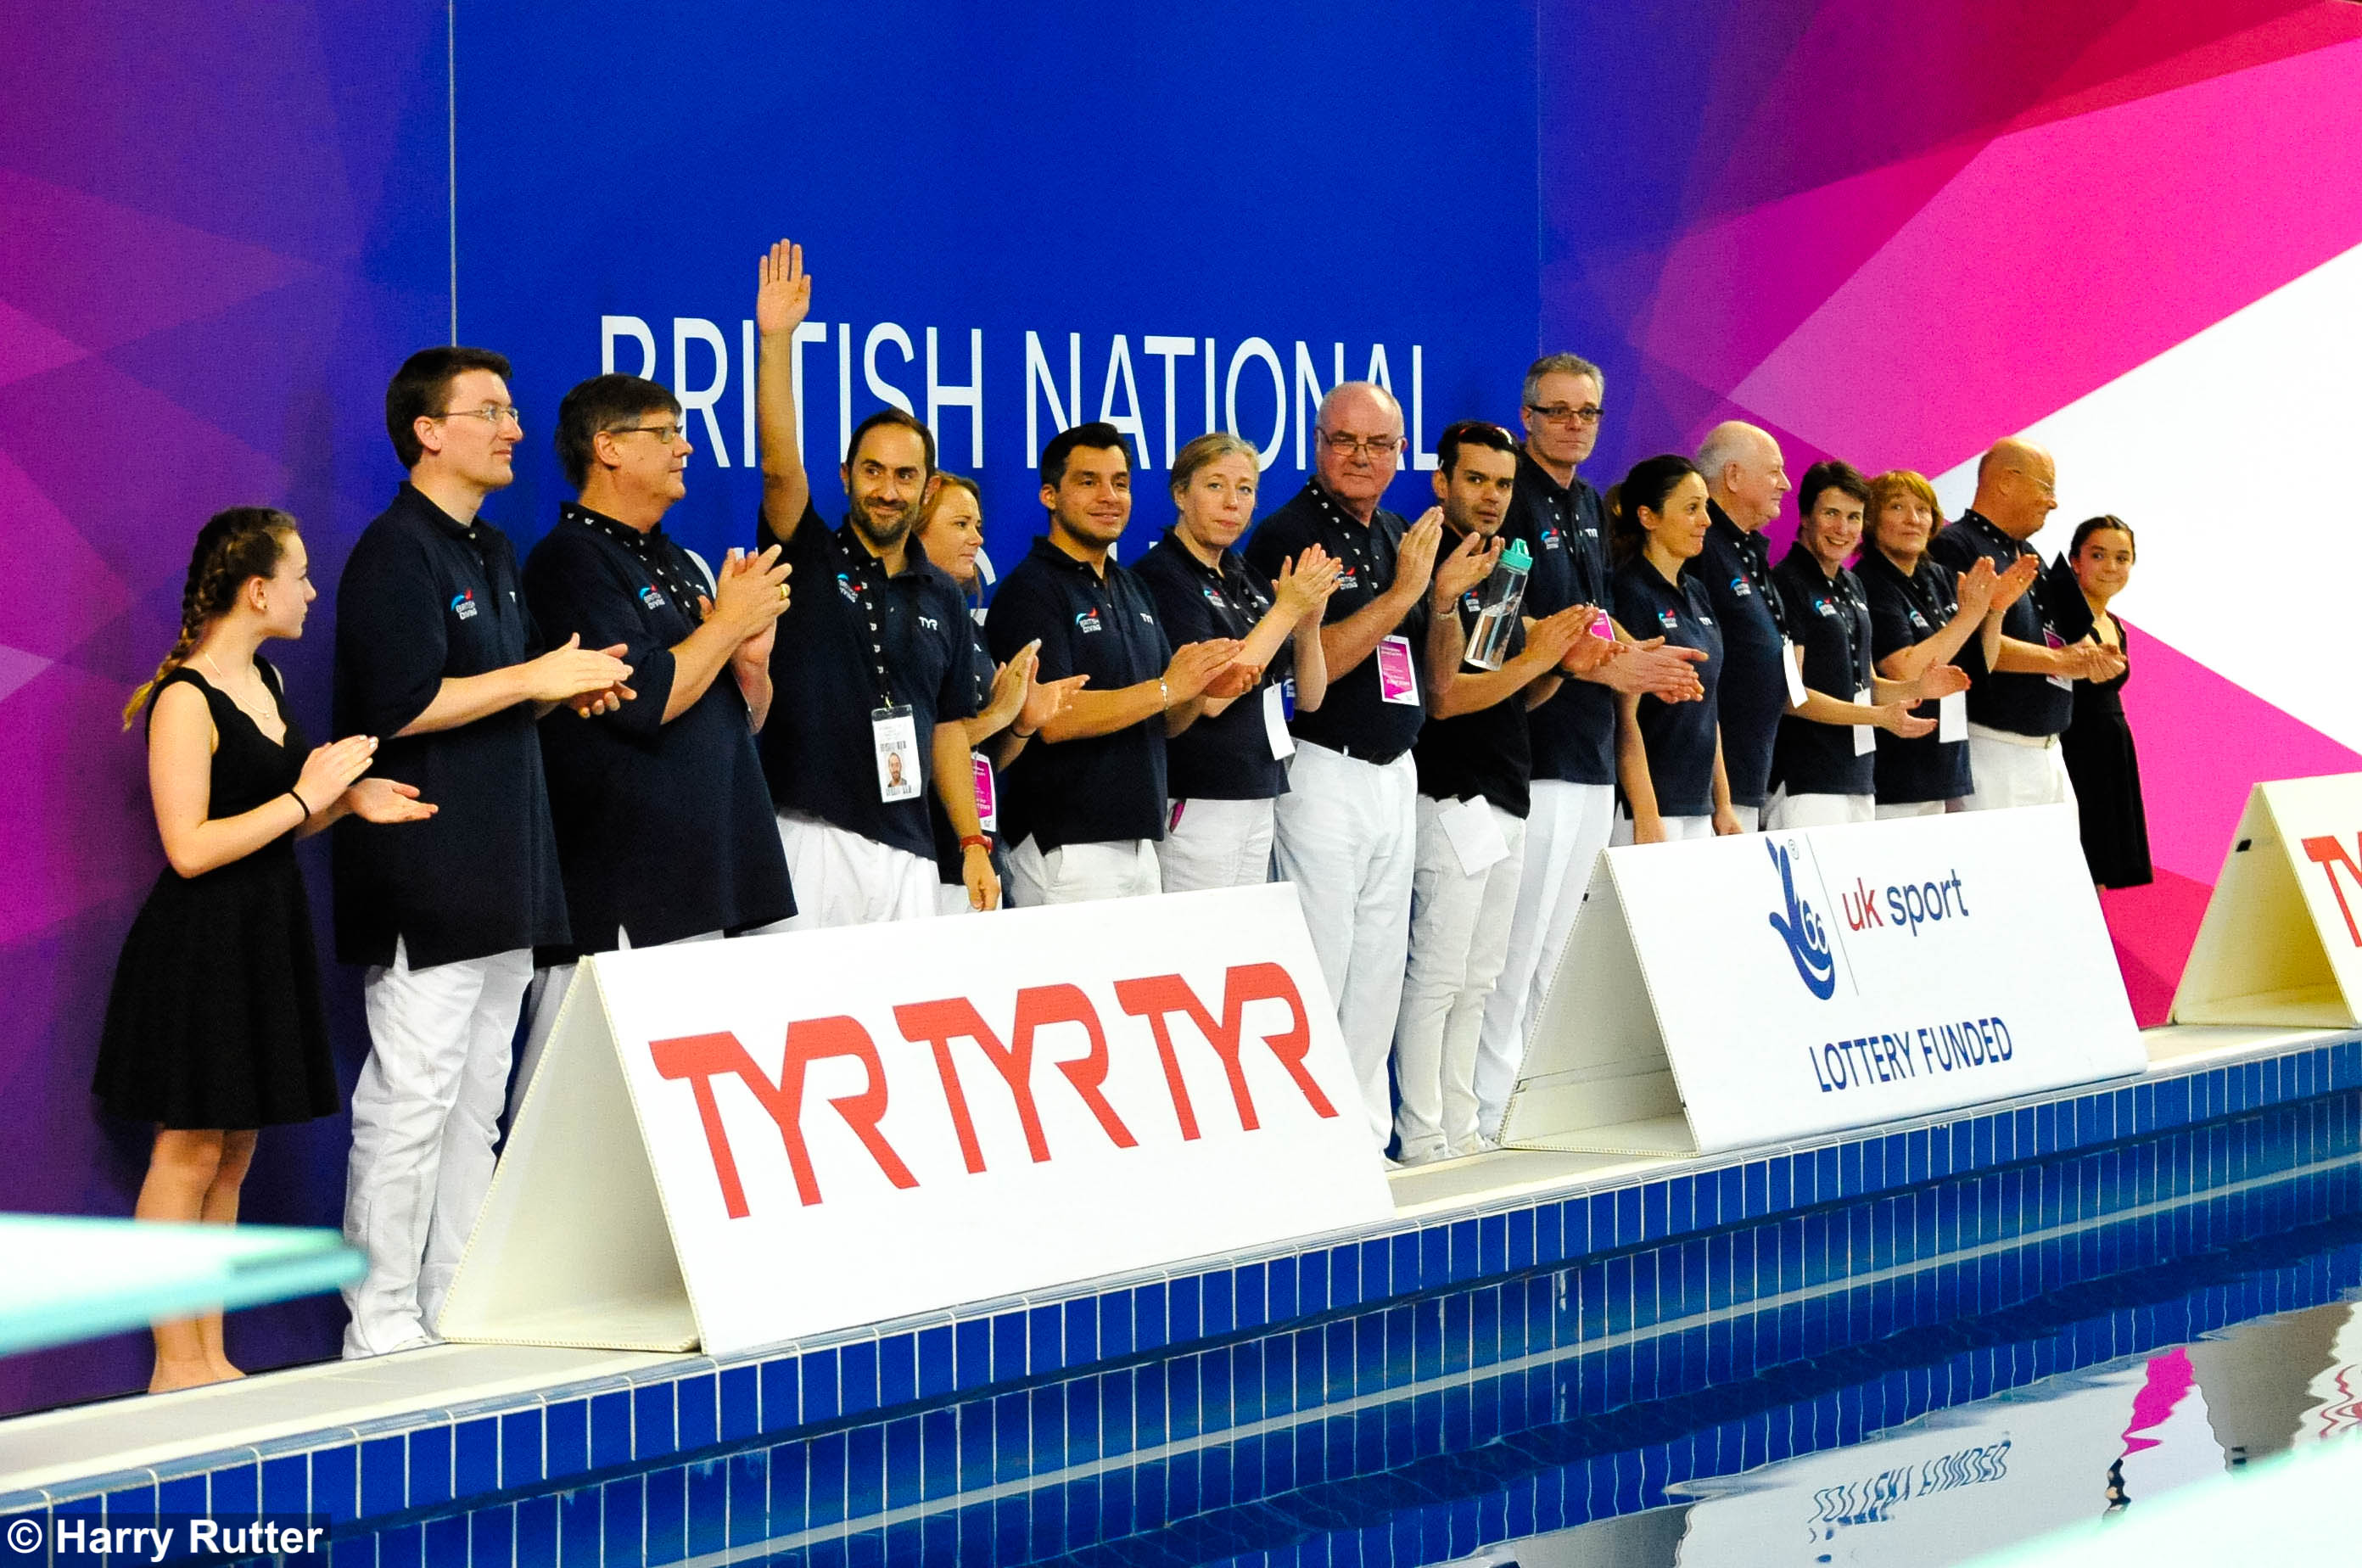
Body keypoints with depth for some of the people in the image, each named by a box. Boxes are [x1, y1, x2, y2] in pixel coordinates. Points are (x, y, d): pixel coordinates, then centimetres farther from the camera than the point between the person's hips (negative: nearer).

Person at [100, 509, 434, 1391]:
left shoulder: (265, 681, 12)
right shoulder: (185, 701, -15)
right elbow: (190, 849, -20)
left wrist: (347, 802, 4)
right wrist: (307, 797, -18)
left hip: (266, 939, 9)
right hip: (199, 948, -9)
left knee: (232, 1154, 10)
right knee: (189, 1152, -4)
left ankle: (212, 1358, 14)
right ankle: (174, 1364, 1)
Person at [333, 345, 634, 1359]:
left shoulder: (490, 554, 19)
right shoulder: (395, 552, -11)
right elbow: (403, 705, -21)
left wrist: (569, 691, 7)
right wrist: (536, 680, -15)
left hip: (500, 876, 10)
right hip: (427, 882, -10)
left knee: (478, 1097, 11)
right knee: (411, 1100, -8)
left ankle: (455, 1308, 16)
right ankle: (381, 1323, -4)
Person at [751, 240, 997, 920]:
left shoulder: (942, 597, 14)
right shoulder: (810, 559, 2)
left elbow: (947, 729, 16)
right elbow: (780, 468, -15)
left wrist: (974, 844, 10)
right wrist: (776, 339, -25)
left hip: (907, 855, 4)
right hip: (807, 839, -4)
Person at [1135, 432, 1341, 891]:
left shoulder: (1243, 579, 14)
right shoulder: (1163, 575, -9)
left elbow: (1309, 698, 14)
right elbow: (1209, 695, -19)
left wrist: (1309, 624, -6)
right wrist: (1286, 609, -15)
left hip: (1259, 799, 8)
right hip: (1197, 802, -8)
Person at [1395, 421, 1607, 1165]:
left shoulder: (1501, 570, 17)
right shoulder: (1438, 572, -11)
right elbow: (1445, 695, -18)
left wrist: (1562, 661, 2)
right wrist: (1533, 658, -14)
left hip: (1504, 800, 9)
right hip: (1453, 797, -9)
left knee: (1477, 982, 11)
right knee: (1436, 977, -6)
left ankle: (1461, 1127, 16)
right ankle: (1421, 1138, -3)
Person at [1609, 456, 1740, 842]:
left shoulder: (1697, 593, 16)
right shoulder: (1630, 593, -10)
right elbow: (1625, 717, -14)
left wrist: (1723, 805, 16)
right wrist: (1647, 820, -18)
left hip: (1698, 810, 8)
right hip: (1650, 809, -8)